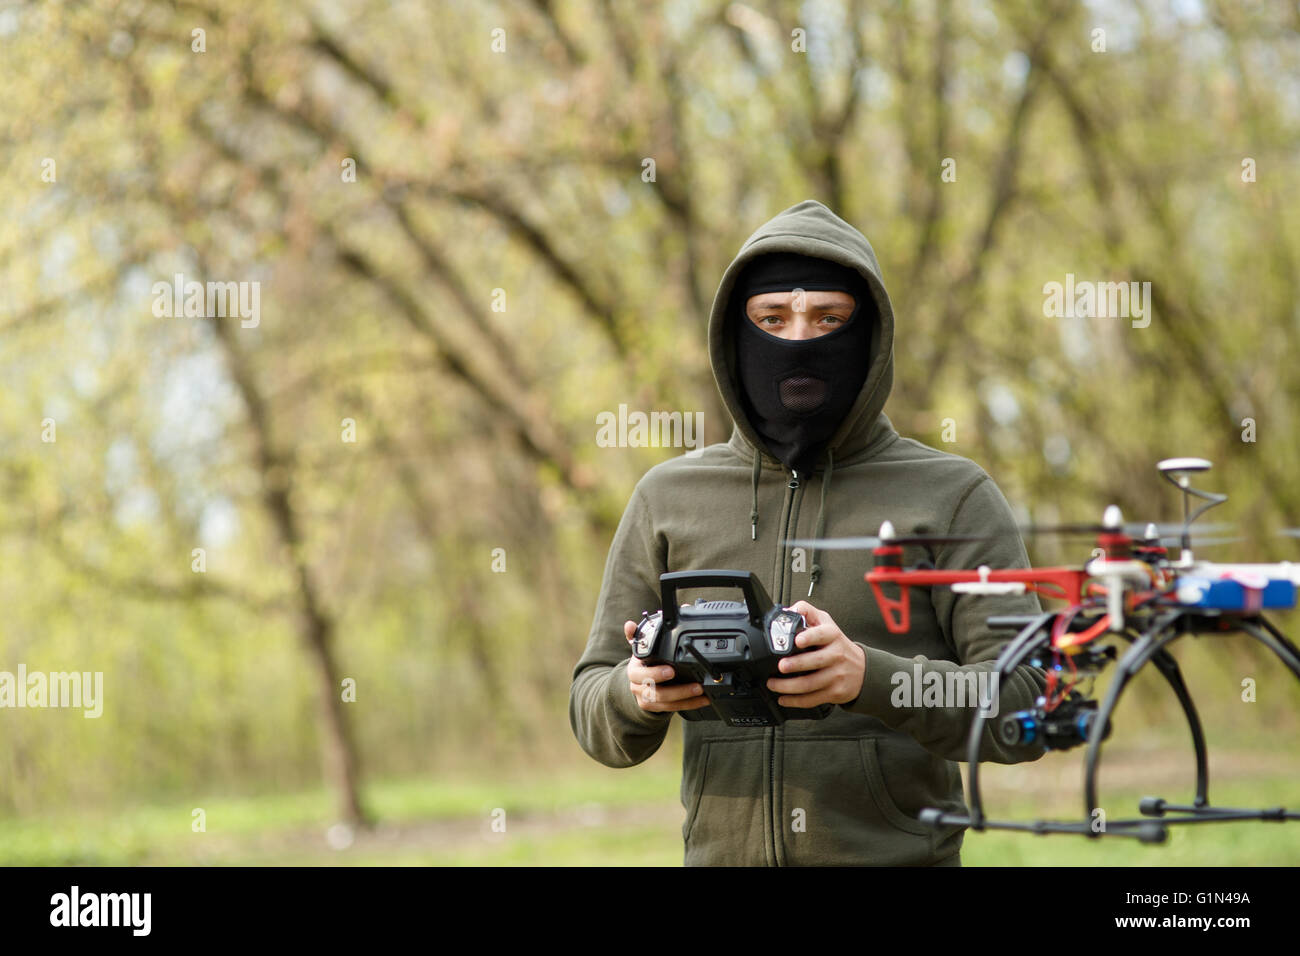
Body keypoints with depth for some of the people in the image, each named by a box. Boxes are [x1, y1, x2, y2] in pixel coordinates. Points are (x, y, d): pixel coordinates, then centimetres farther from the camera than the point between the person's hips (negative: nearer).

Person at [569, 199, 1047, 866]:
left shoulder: (954, 498, 3)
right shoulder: (667, 499, 11)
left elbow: (1028, 709, -6)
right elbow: (599, 728, 11)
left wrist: (869, 679, -22)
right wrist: (640, 692, -11)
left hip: (902, 856, -4)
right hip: (722, 855, 4)